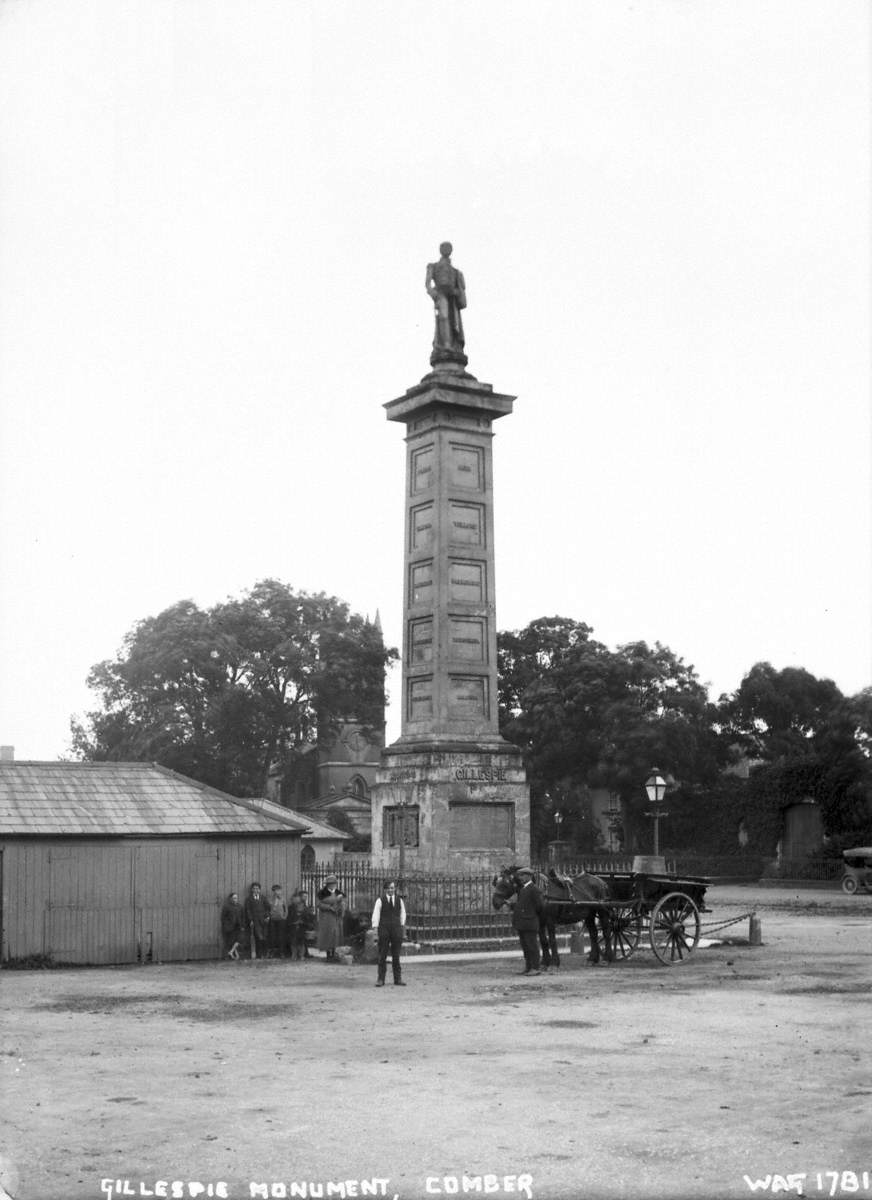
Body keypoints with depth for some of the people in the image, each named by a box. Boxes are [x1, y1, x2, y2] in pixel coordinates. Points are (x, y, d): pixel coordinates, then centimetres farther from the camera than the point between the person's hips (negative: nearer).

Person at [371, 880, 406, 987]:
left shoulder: (399, 900, 10)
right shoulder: (380, 900, 0)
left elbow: (402, 913, 13)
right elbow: (376, 913, -4)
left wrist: (402, 924, 3)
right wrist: (375, 926, -13)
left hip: (397, 930, 2)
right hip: (384, 929, -2)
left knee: (396, 955, 6)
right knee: (382, 955, 0)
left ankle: (397, 979, 11)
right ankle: (380, 979, 4)